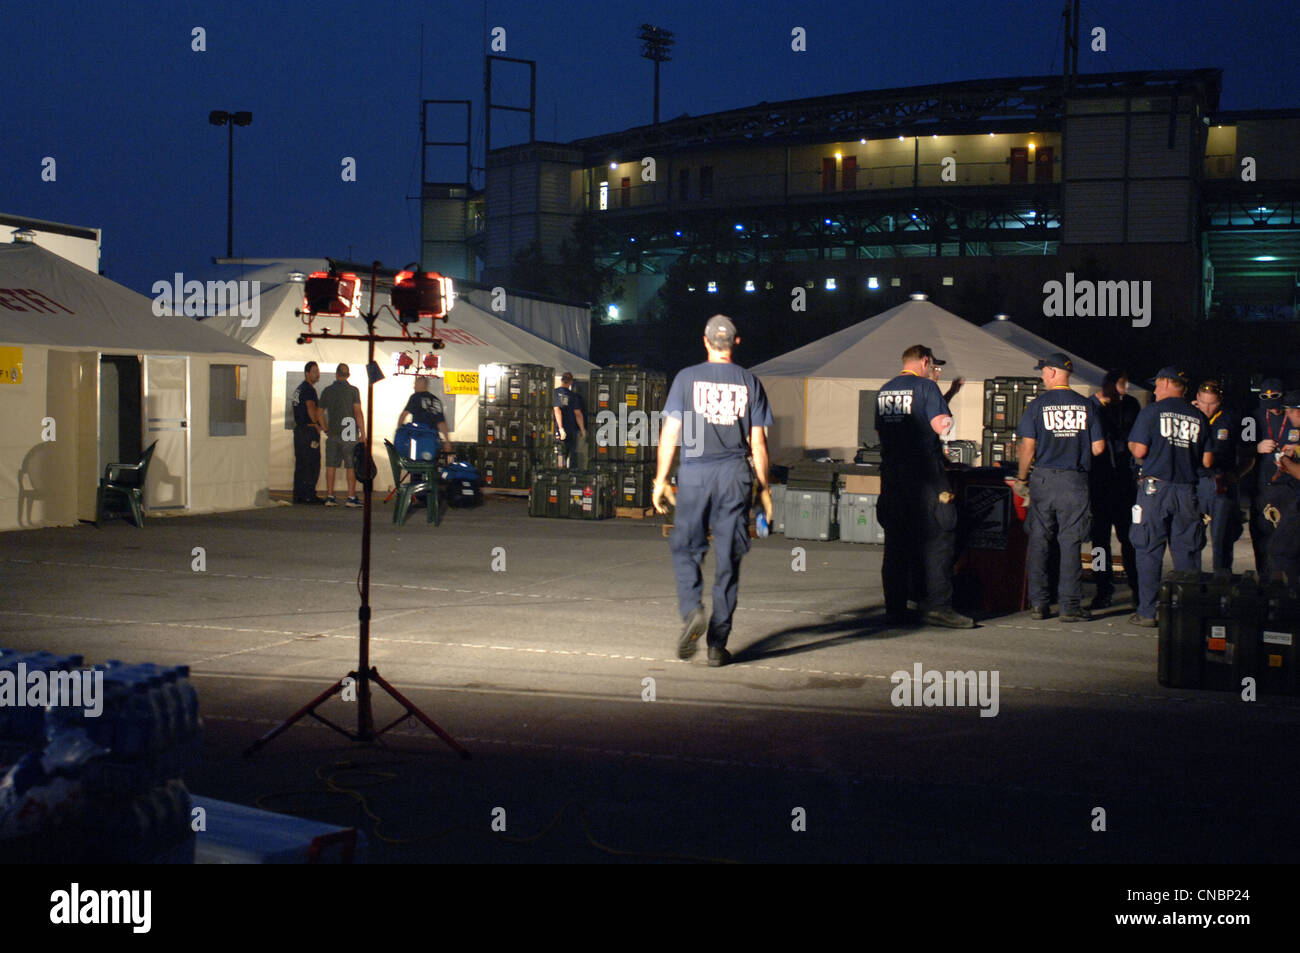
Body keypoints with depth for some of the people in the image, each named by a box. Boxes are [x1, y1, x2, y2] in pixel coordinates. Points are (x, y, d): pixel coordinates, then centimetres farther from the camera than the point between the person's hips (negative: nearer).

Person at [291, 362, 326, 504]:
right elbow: (311, 408, -23)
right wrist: (318, 425, -14)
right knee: (312, 464, -7)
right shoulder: (309, 389, -12)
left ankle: (298, 495, 12)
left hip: (299, 428, 10)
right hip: (309, 431, -10)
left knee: (300, 464, 11)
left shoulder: (298, 388, 19)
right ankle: (309, 495, -8)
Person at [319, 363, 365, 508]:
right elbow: (358, 413, -9)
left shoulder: (327, 391, 6)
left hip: (333, 433, 3)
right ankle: (351, 497, -2)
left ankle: (329, 496, 5)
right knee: (351, 466, 1)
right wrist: (363, 434, -5)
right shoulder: (353, 391, -4)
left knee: (331, 465, 6)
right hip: (349, 434, -3)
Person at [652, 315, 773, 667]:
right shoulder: (749, 383, 6)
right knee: (727, 560, 5)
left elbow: (671, 433, 0)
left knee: (685, 550, 12)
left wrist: (660, 480, 7)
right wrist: (764, 487, 13)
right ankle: (718, 644, 7)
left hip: (694, 474, -1)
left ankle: (692, 610, -15)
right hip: (735, 476, 1)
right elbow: (758, 442, 5)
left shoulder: (687, 378, 2)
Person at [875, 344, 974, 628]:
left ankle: (895, 608, 10)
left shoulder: (884, 391, 14)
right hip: (924, 474, -7)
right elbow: (942, 425, -15)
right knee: (937, 540, -3)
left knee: (895, 541, 9)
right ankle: (937, 605, -8)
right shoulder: (925, 386, -7)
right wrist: (946, 420, 6)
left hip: (891, 474, 7)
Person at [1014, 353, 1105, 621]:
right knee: (1071, 543, 3)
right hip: (1075, 481, 1)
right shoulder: (1086, 406, 2)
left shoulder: (1038, 405, -4)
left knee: (1039, 542, 7)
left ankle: (1039, 603, 9)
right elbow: (1098, 447, 1)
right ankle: (1070, 606, 2)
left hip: (1044, 479, -1)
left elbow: (1027, 446, -7)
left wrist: (1021, 479, 5)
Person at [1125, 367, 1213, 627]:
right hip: (1187, 490, 3)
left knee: (1149, 551, 3)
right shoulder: (1199, 417, 7)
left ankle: (1147, 612, 2)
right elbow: (1207, 462, 7)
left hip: (1155, 487, -3)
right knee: (1186, 552, 7)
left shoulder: (1152, 412, -3)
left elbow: (1139, 450, -9)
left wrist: (1130, 445, 13)